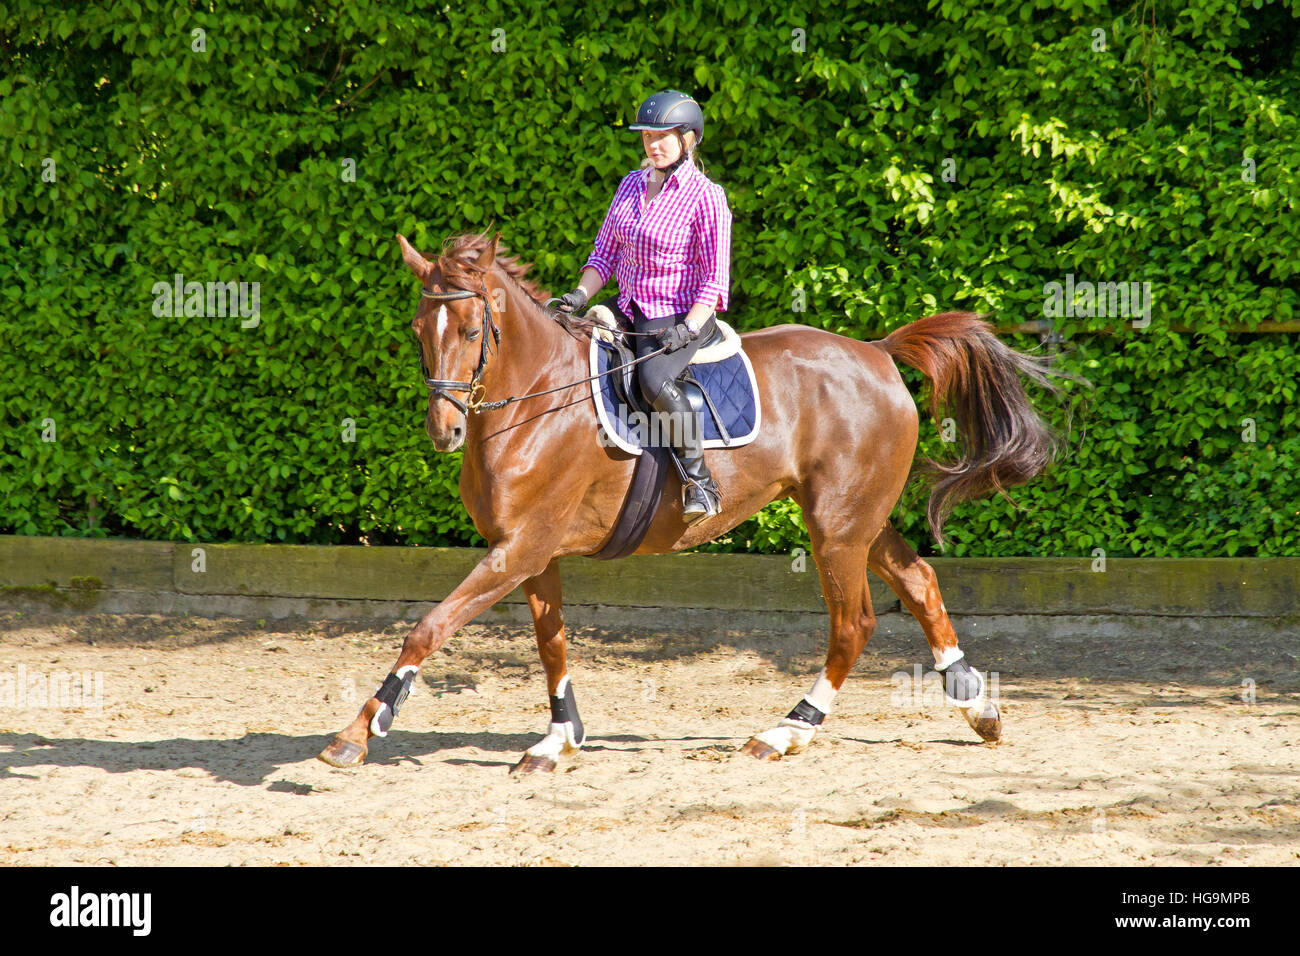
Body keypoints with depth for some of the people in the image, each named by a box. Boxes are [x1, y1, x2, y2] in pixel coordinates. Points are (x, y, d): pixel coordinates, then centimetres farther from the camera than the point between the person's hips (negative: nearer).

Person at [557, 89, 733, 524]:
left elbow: (714, 280, -12)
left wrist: (687, 330, -25)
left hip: (682, 316, -8)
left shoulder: (706, 196, -11)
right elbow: (605, 252, 17)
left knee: (654, 377, -35)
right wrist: (579, 296, 0)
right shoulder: (632, 185, 10)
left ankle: (700, 483, -26)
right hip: (628, 309, 8)